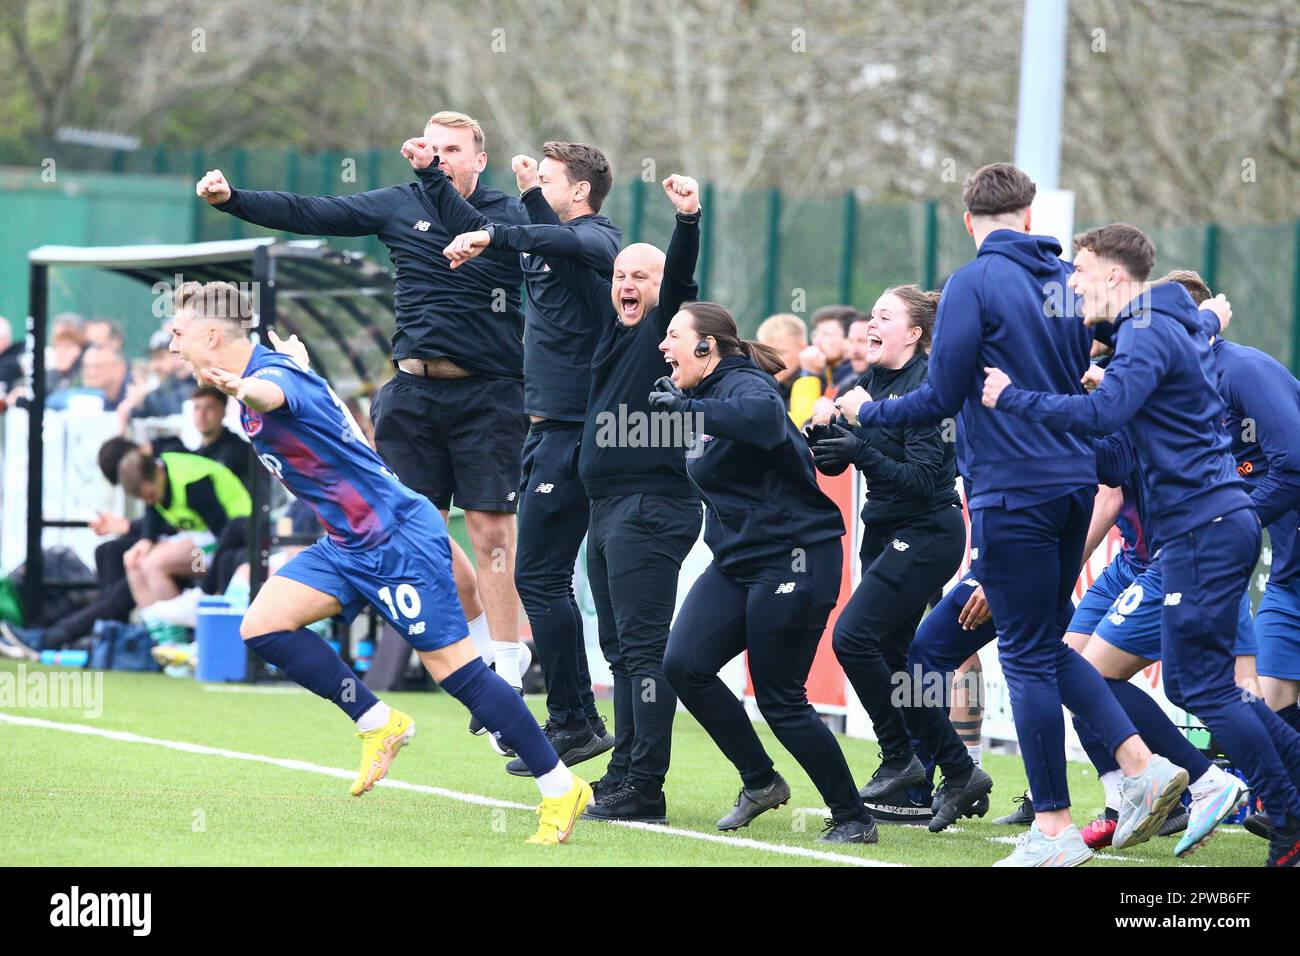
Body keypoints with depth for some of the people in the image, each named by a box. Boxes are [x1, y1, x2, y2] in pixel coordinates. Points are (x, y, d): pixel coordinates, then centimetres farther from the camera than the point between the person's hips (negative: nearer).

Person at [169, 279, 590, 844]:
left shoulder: (273, 372, -23)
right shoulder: (270, 368, 6)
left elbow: (273, 393, -50)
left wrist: (242, 390, -72)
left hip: (399, 539, -10)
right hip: (347, 544, 10)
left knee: (453, 668, -8)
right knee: (262, 627, -5)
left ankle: (561, 789, 1)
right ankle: (378, 724, 5)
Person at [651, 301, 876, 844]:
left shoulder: (743, 385, -16)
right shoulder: (707, 394, 12)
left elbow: (763, 417, -40)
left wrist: (687, 407, -38)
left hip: (792, 561, -9)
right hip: (736, 562, 9)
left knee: (780, 700, -6)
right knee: (683, 666, -5)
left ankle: (854, 818, 7)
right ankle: (760, 782, 11)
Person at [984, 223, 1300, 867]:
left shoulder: (1146, 333, -14)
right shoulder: (1174, 325, 18)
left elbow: (1102, 413, -29)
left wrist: (1011, 398, -25)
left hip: (1204, 530, -10)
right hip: (1217, 523, 10)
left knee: (1203, 686, -7)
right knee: (1189, 681, 13)